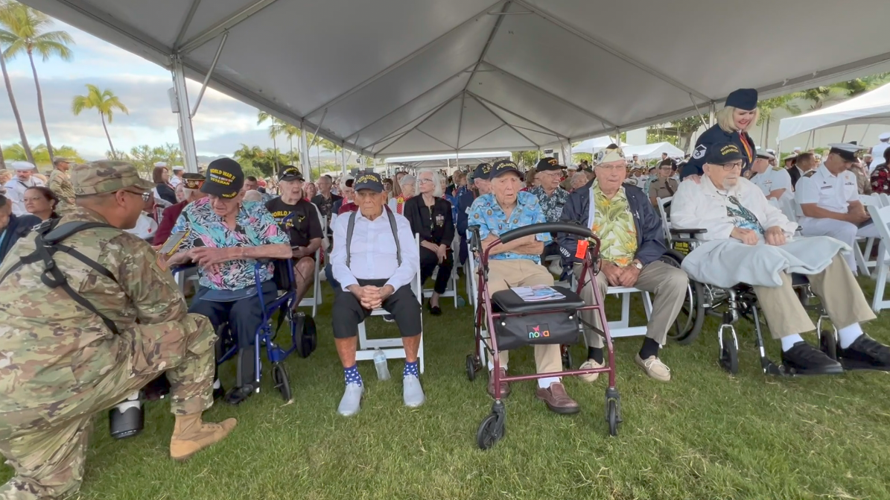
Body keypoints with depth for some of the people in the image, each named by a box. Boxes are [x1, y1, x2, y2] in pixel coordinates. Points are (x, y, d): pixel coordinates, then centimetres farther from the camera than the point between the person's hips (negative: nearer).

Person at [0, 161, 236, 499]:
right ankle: (187, 433, 16)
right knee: (193, 331, 6)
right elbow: (169, 314, 0)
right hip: (70, 381, -8)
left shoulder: (32, 241, 16)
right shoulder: (123, 247, -8)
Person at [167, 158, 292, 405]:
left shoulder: (256, 212, -6)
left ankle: (247, 380, -7)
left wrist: (232, 252, -22)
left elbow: (285, 250, -17)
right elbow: (168, 259, 2)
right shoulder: (193, 212, -1)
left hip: (255, 288, -2)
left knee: (242, 314, -31)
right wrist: (191, 253, -23)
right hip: (212, 290, 2)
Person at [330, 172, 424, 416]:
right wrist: (356, 289, -18)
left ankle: (411, 374, -9)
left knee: (410, 308, -32)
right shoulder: (343, 222, 12)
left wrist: (387, 289, -19)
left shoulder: (399, 221, 9)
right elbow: (338, 261, 2)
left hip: (392, 284, 0)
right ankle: (353, 381, -12)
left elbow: (410, 261, -2)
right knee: (341, 312, -31)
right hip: (356, 284, 1)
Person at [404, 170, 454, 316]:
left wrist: (442, 246, -18)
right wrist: (427, 245, -19)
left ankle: (435, 297, -8)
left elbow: (449, 230, 2)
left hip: (439, 245, 3)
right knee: (430, 257, -35)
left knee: (447, 260, -29)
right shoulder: (411, 203, 3)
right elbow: (409, 230, -5)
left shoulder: (445, 204, 9)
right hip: (418, 245, -2)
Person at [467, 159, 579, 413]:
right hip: (493, 267, -2)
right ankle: (498, 367, -11)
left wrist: (500, 243, -5)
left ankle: (549, 381, -24)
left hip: (529, 267, 3)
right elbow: (484, 247, -11)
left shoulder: (531, 202, 9)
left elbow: (539, 247, 2)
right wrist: (524, 238, -5)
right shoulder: (480, 205, 2)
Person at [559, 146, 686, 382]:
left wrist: (637, 265, -12)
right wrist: (601, 264, -17)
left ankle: (649, 351, -8)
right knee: (592, 281, -37)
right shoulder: (578, 199, 4)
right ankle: (595, 353, -19)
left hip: (635, 264, 4)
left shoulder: (637, 197, 14)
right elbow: (567, 241, -6)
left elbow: (655, 237, 6)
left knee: (677, 279, -19)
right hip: (594, 265, -3)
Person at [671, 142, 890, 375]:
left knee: (825, 248, -11)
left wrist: (775, 228, -1)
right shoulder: (690, 189, 5)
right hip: (721, 250, -8)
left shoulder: (747, 187, 28)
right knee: (765, 257, -38)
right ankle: (793, 347, -35)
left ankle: (852, 341, -12)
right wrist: (732, 231, -20)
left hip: (765, 246, 8)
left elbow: (772, 214, 25)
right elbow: (683, 221, -13)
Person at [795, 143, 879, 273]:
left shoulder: (849, 177, 14)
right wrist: (846, 217, -22)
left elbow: (855, 203, 17)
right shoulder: (810, 178, -11)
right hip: (814, 223, -8)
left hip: (847, 222, 8)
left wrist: (861, 214, -7)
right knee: (847, 229, -34)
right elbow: (810, 210, -19)